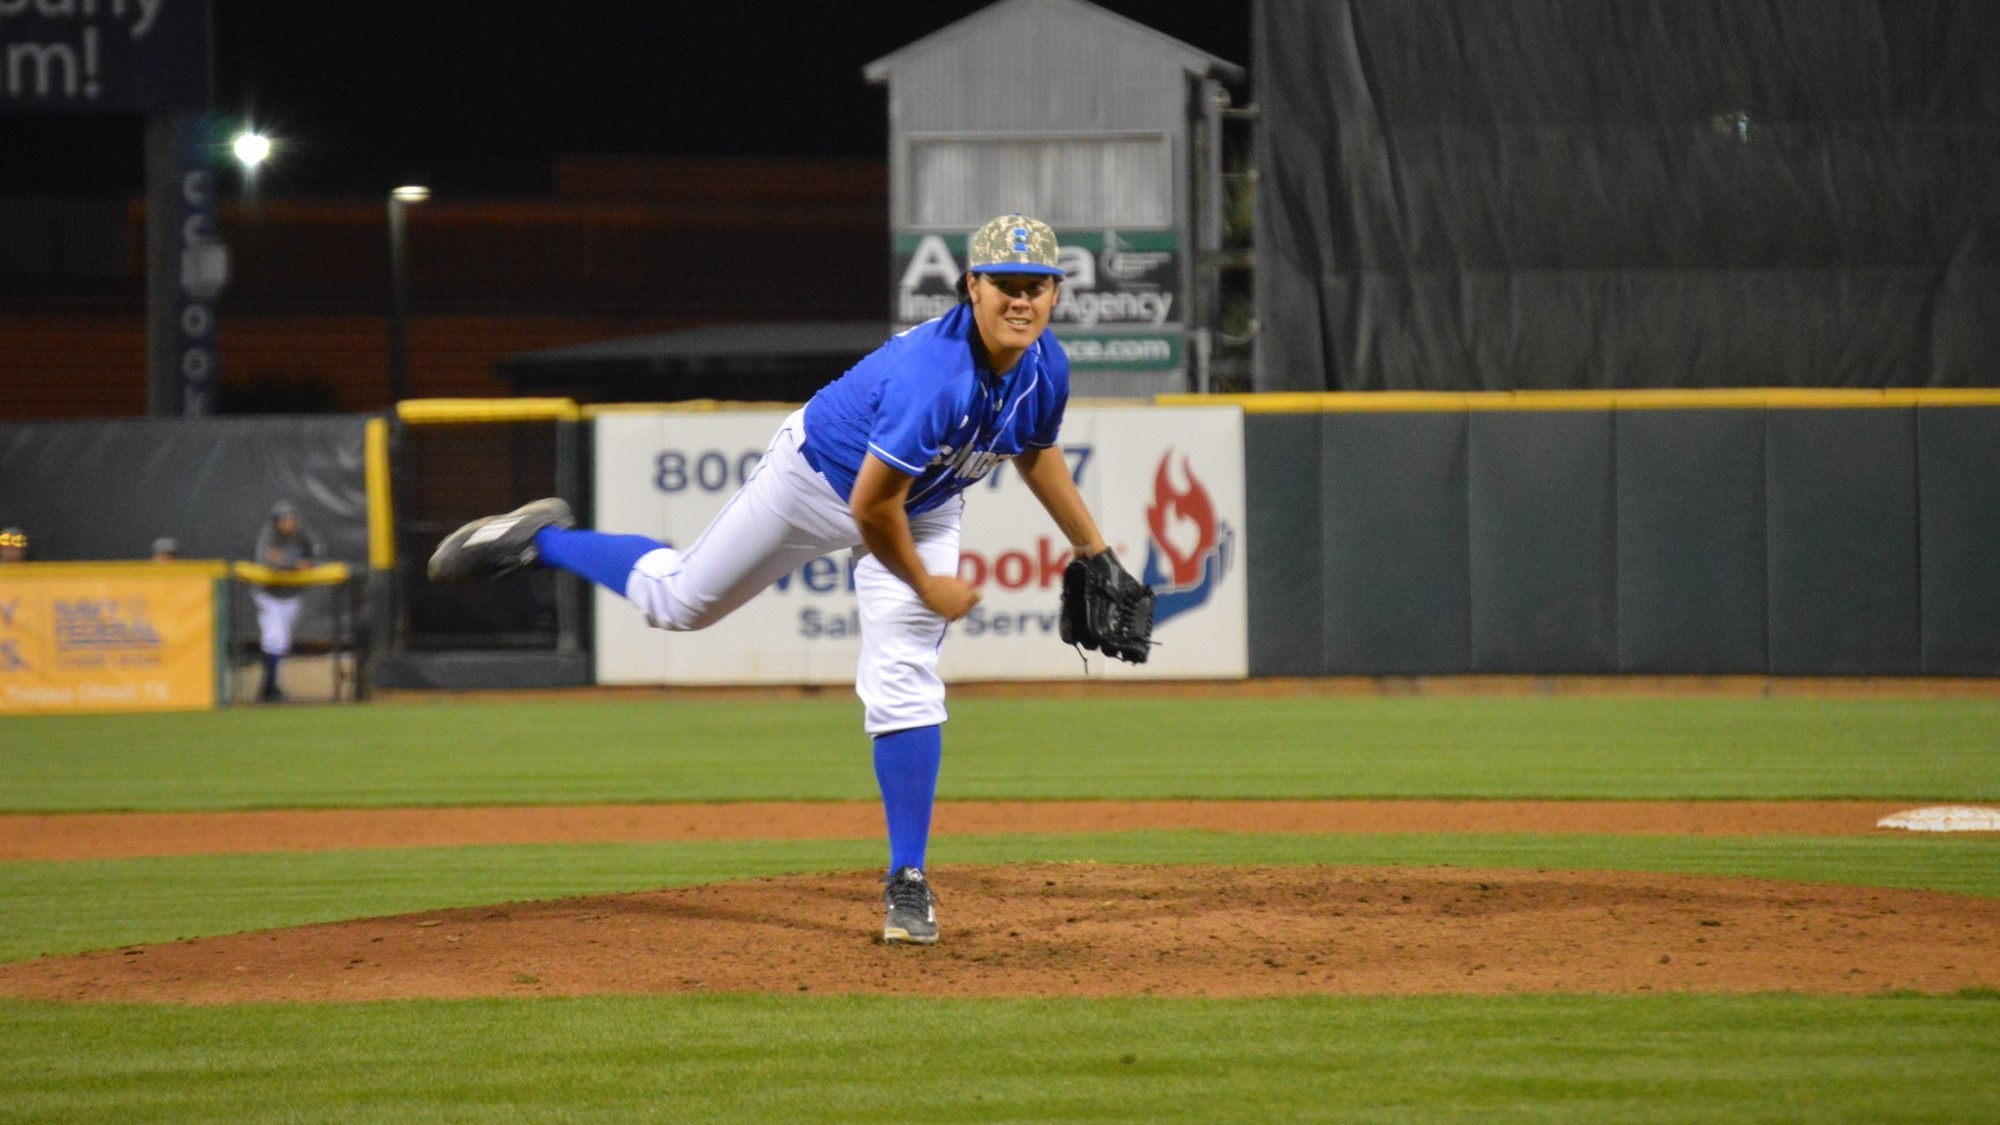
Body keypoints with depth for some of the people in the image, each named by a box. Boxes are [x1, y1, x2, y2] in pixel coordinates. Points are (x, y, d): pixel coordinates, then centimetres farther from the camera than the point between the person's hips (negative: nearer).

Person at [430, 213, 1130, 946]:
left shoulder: (1044, 367, -17)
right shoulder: (933, 377, -41)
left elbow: (1037, 452, 7)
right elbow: (870, 508, -34)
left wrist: (1093, 552, 8)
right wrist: (925, 586, -19)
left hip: (921, 512, 5)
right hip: (820, 479, -5)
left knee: (902, 680, -10)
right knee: (679, 599, 11)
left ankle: (907, 883, -3)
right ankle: (538, 541, 36)